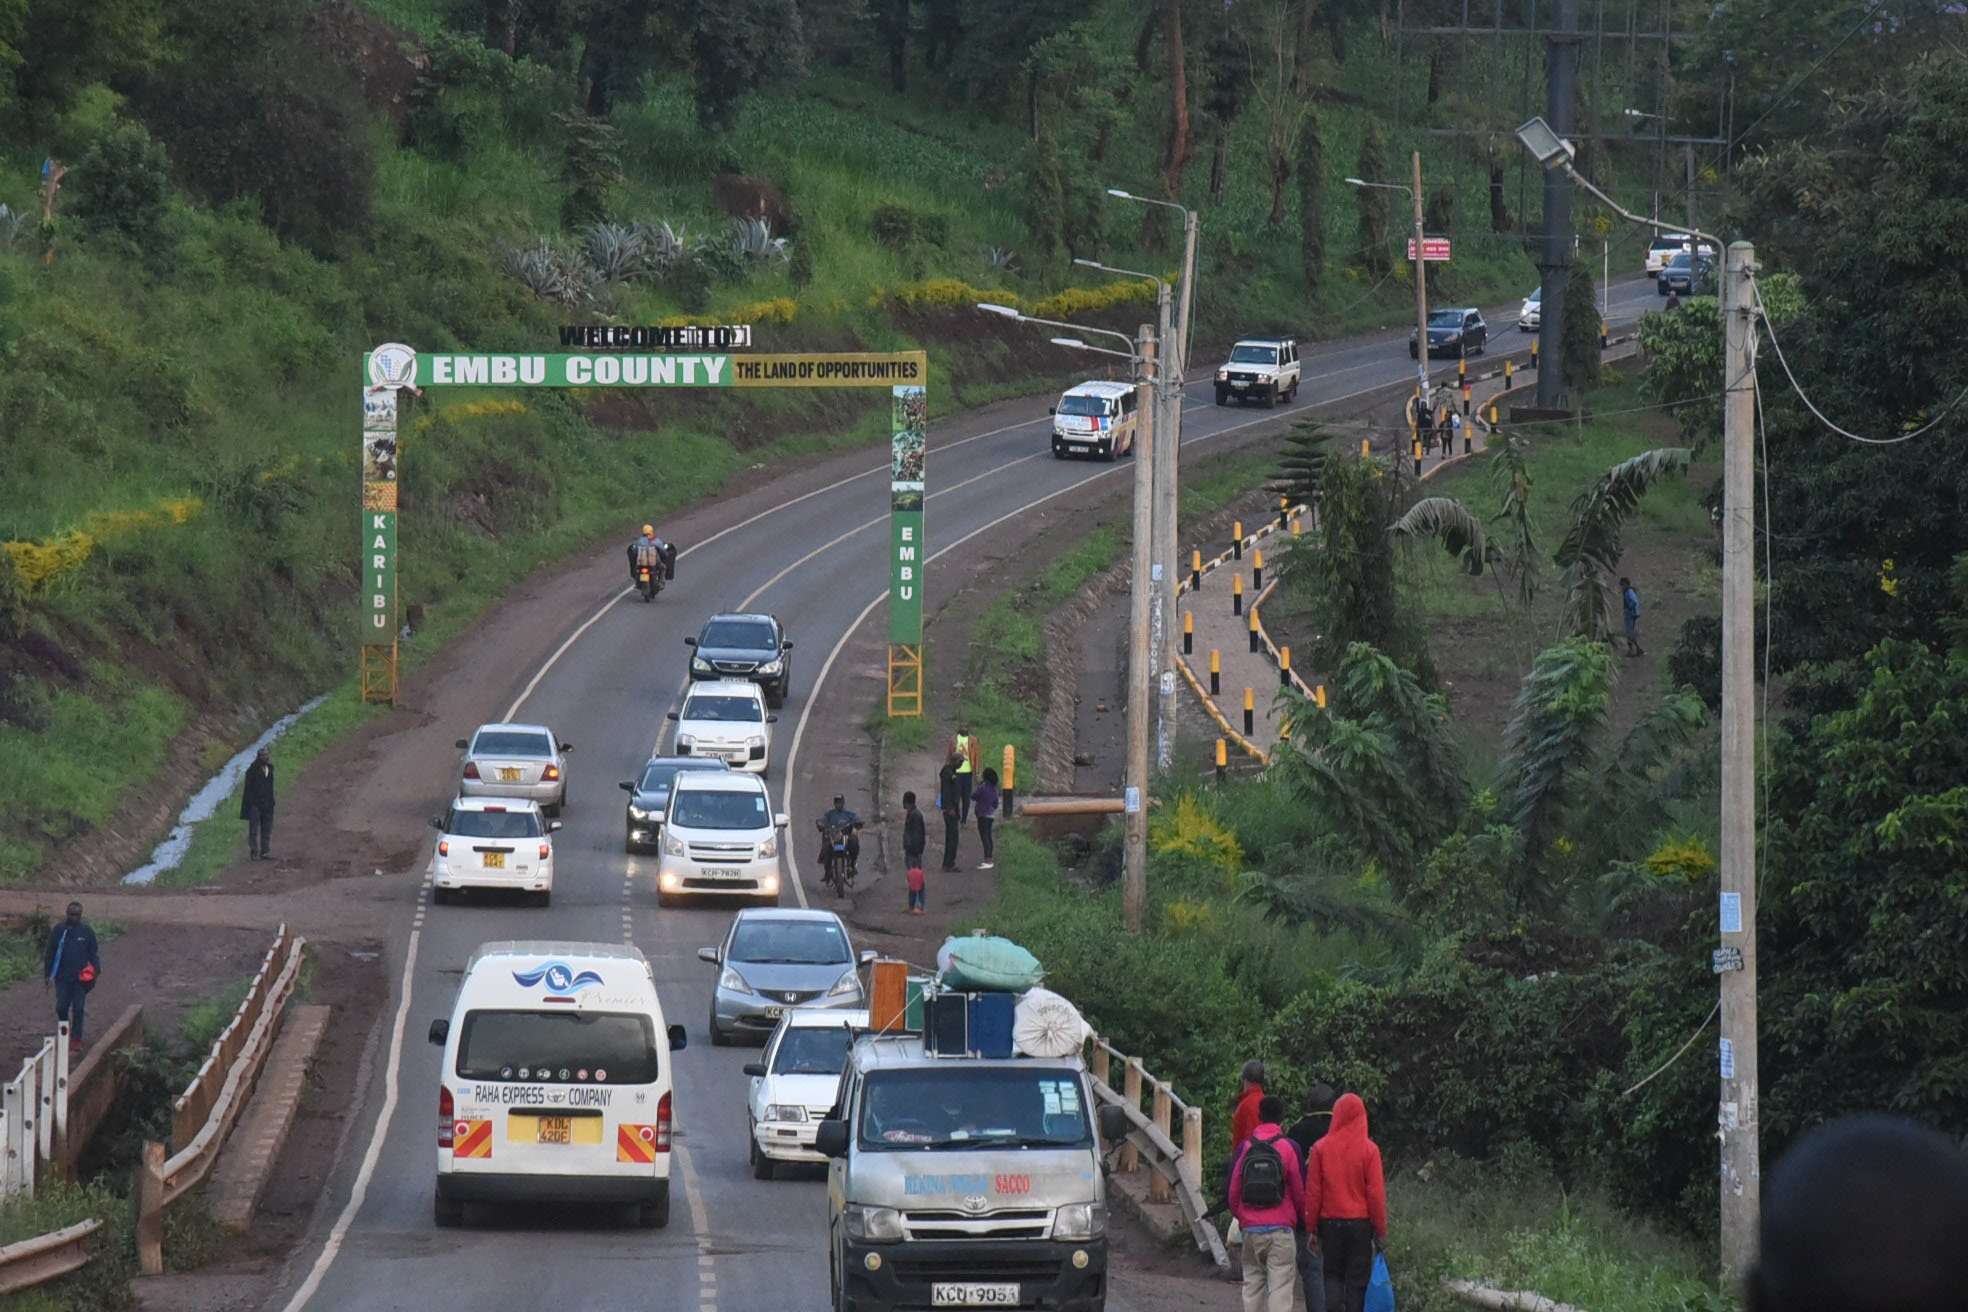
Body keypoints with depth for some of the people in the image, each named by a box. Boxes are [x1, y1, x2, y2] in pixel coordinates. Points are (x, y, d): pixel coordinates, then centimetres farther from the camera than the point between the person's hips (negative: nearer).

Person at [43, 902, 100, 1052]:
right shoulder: (58, 931, 3)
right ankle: (65, 1032, 25)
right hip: (62, 977, 1)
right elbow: (50, 954, 7)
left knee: (78, 1009, -1)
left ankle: (76, 1040, 6)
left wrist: (95, 972, -2)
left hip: (80, 978, -1)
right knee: (61, 1007, 0)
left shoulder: (87, 932, 2)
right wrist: (47, 975, 4)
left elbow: (93, 954, 7)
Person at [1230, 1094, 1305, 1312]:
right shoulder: (1289, 1147, -4)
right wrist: (1302, 1215, 20)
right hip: (1281, 1229, -3)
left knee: (1252, 1284, 12)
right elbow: (1300, 1190, 1)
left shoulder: (1245, 1148, 3)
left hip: (1250, 1228, 3)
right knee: (1281, 1285, -4)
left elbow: (1233, 1190, 7)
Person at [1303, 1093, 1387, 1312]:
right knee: (1358, 1279, 5)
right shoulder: (1369, 1149, -7)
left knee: (1333, 1275, 11)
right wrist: (1381, 1230, 2)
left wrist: (1311, 1227, 8)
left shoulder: (1321, 1148, -3)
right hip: (1360, 1223, -1)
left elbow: (1312, 1192, 0)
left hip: (1329, 1222, 1)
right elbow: (1376, 1193, -5)